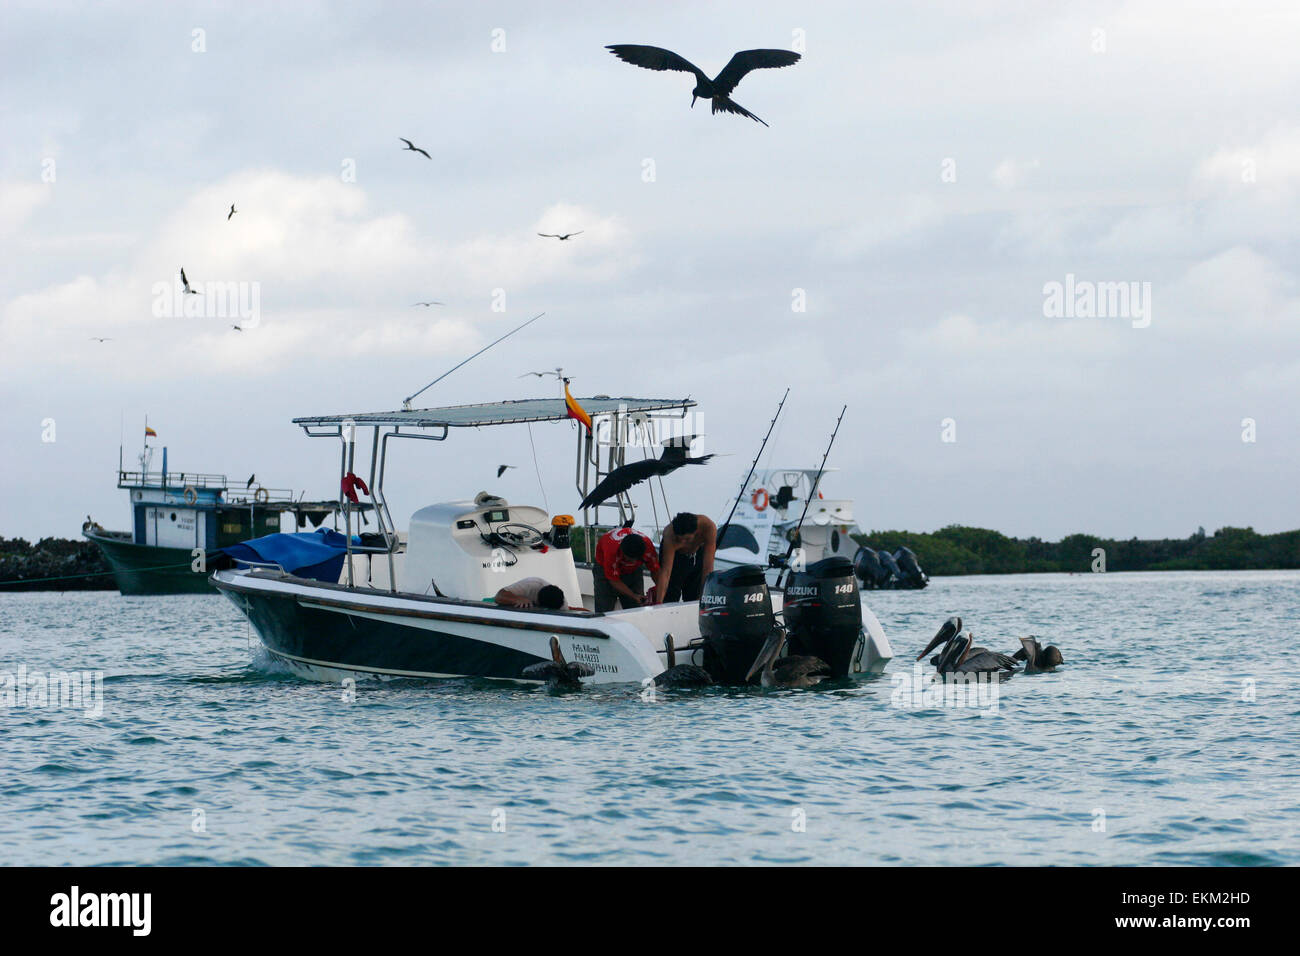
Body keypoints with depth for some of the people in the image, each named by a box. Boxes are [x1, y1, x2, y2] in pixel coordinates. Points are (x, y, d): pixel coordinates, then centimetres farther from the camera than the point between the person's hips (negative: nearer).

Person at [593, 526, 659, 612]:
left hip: (633, 571, 3)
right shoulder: (612, 549, -40)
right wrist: (634, 596, -36)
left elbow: (656, 571, -15)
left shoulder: (647, 545, -31)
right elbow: (614, 581, -28)